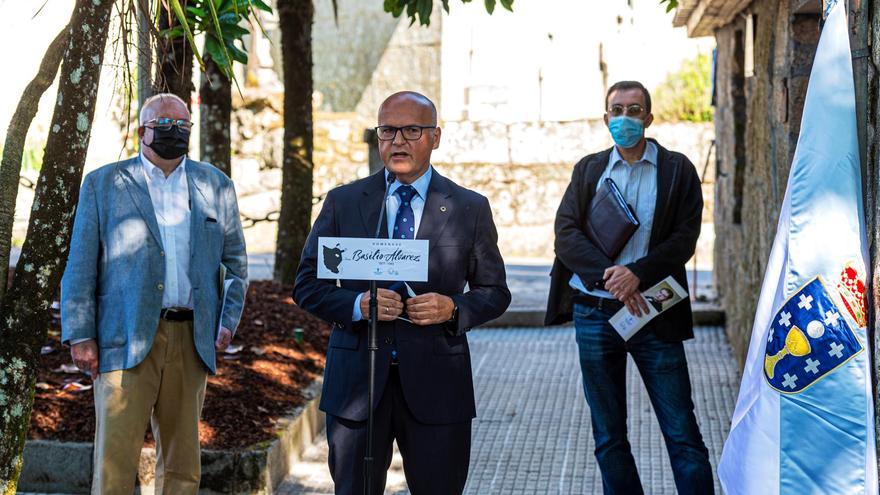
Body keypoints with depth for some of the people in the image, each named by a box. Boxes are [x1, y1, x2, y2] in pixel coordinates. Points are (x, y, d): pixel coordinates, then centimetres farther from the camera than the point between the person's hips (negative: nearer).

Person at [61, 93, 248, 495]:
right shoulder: (103, 184, 5)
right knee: (115, 460, -7)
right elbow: (80, 267, 2)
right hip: (126, 339, -3)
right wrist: (80, 336, -5)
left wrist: (228, 321, 9)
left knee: (182, 461, 8)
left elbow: (236, 260, 20)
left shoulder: (214, 185, 13)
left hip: (191, 340, 3)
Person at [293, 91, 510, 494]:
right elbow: (307, 286, 6)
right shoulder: (342, 202, 6)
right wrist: (357, 305, -14)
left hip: (436, 383, 0)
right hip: (357, 381, 1)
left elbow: (495, 291, 10)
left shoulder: (470, 208, 5)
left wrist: (453, 308, -12)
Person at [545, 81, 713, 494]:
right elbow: (566, 233, -2)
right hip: (594, 313, 3)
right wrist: (609, 275, -16)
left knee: (683, 435, -2)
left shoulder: (677, 169, 2)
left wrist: (637, 273, -20)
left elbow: (684, 239, -6)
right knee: (609, 440, 9)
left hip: (653, 315, -2)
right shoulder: (588, 169, 9)